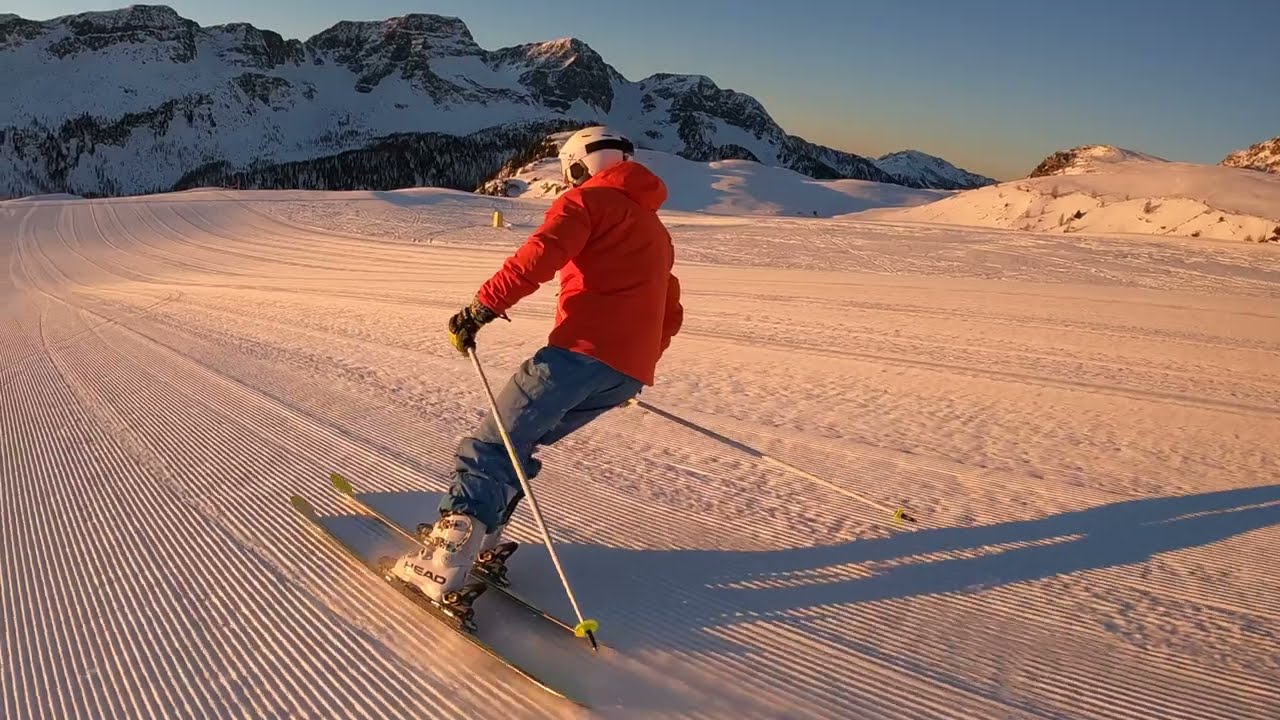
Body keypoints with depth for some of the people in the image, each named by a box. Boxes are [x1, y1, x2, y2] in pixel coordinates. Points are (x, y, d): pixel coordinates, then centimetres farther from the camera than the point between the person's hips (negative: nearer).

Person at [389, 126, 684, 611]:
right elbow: (670, 315, 34)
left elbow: (542, 253, -14)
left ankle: (443, 564, -14)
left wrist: (483, 307, -16)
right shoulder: (656, 229, 31)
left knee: (491, 445, -4)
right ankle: (479, 536, 19)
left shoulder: (589, 199, 6)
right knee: (520, 439, 21)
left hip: (583, 350, -8)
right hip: (631, 373, 8)